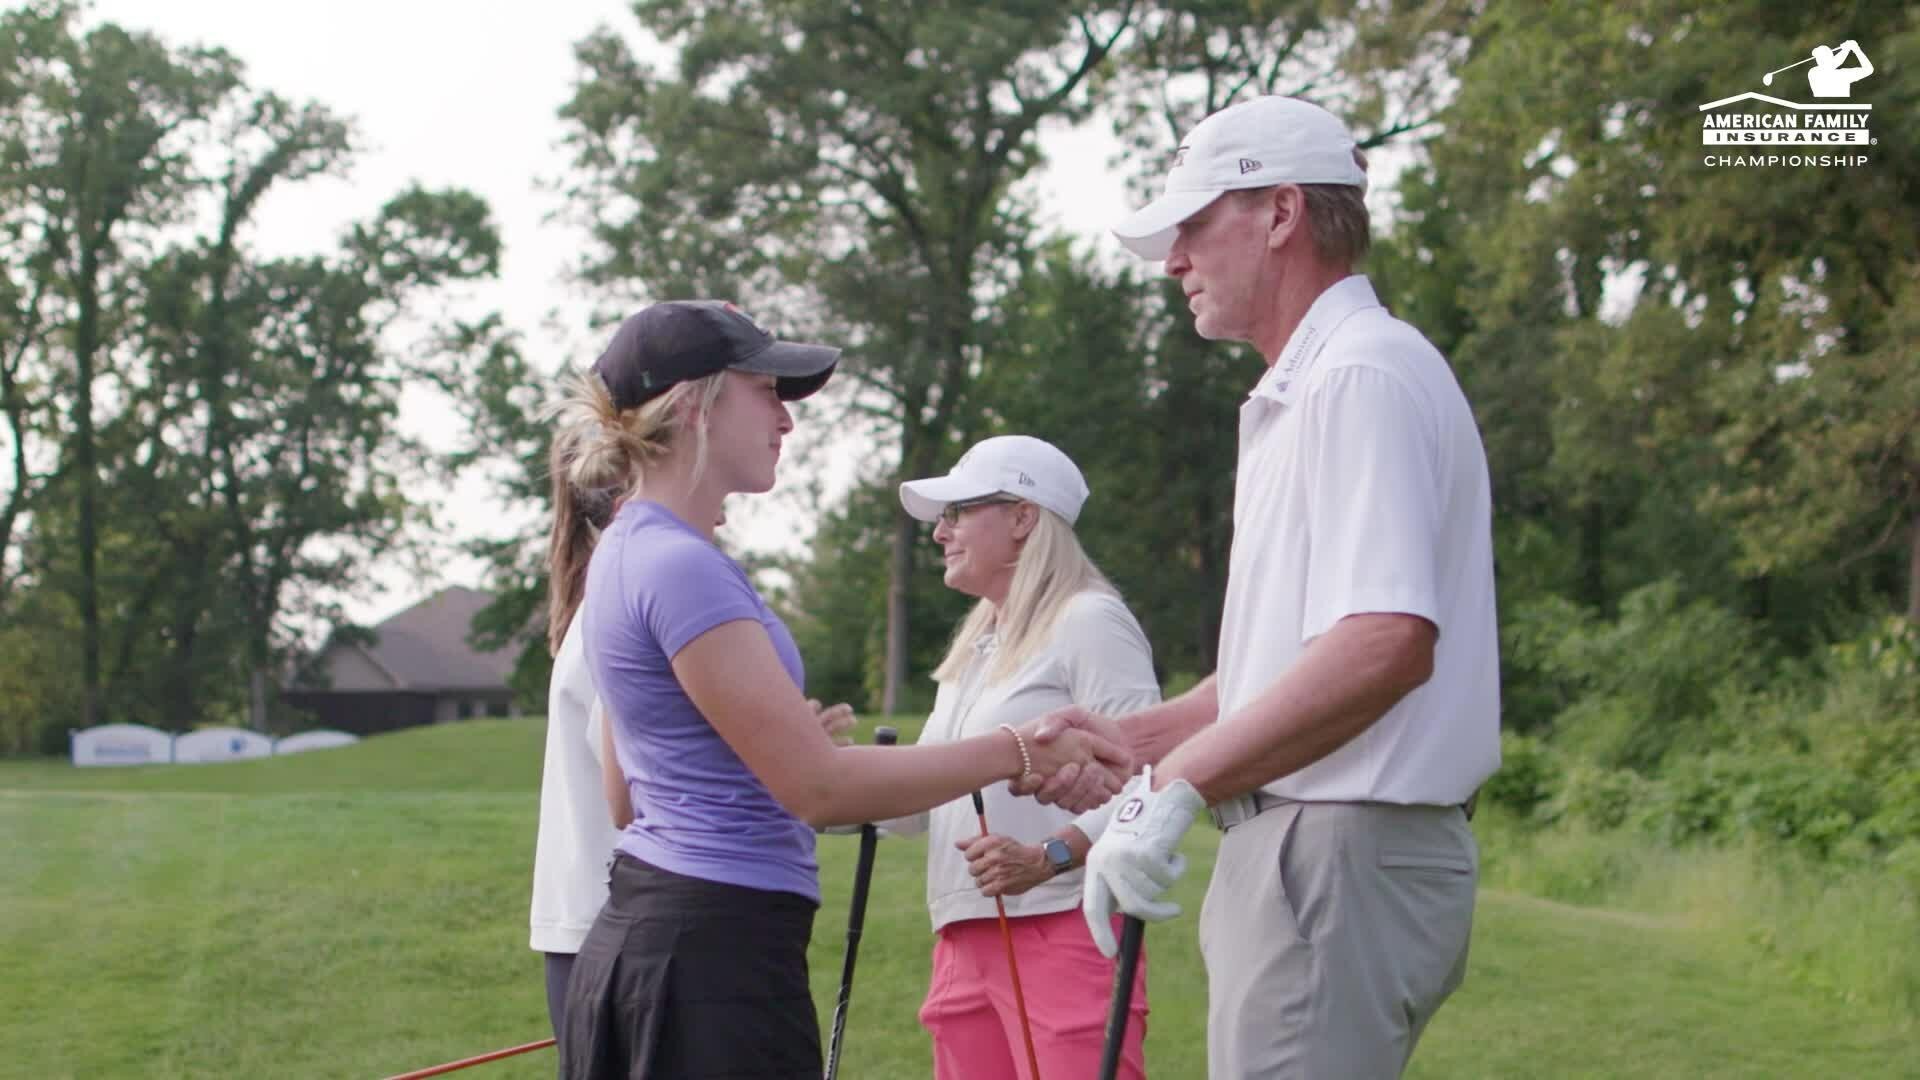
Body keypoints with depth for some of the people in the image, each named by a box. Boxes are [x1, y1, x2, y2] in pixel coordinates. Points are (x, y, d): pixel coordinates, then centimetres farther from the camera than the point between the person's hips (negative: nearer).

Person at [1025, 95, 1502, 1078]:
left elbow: (1386, 643, -25)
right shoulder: (1300, 395, 21)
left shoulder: (1363, 378, -13)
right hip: (1311, 850, 10)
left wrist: (1182, 783, -22)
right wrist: (1128, 740, 15)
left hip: (1337, 857, -10)